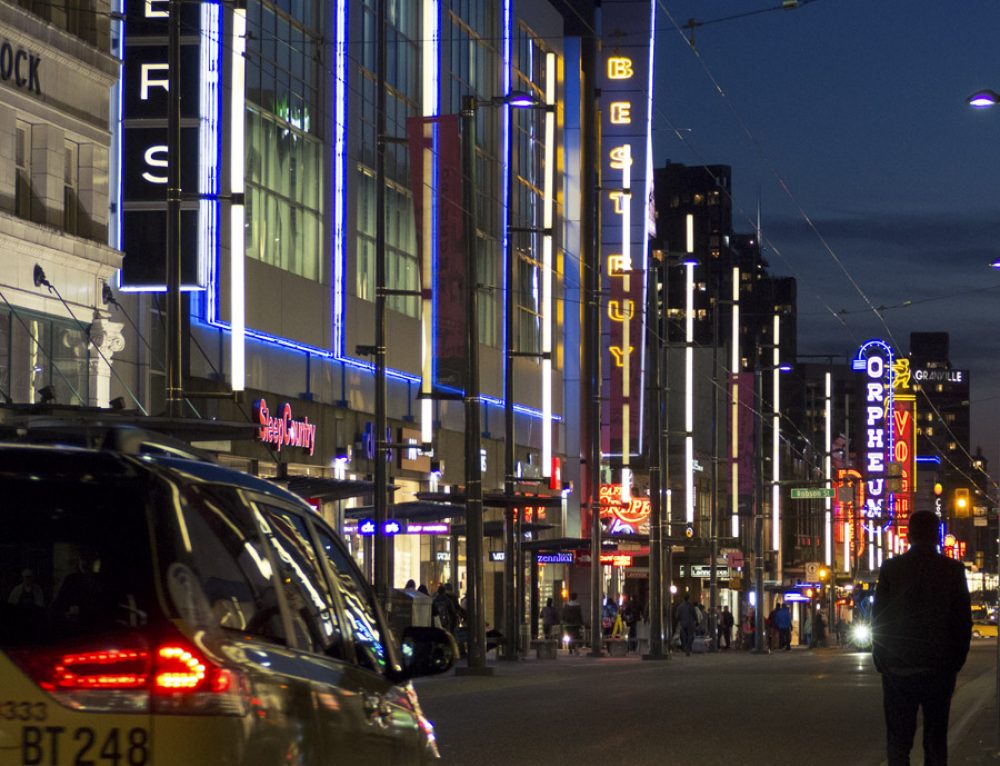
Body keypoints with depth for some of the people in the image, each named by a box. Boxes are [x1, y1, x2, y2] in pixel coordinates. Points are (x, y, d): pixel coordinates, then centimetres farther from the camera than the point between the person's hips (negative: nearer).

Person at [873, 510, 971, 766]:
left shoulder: (890, 569, -5)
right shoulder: (953, 570, -5)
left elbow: (878, 620, -2)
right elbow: (963, 622, -1)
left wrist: (882, 663, 7)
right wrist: (956, 662, 10)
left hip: (897, 668, 0)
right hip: (939, 668, 0)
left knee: (898, 738, 3)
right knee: (936, 738, 9)